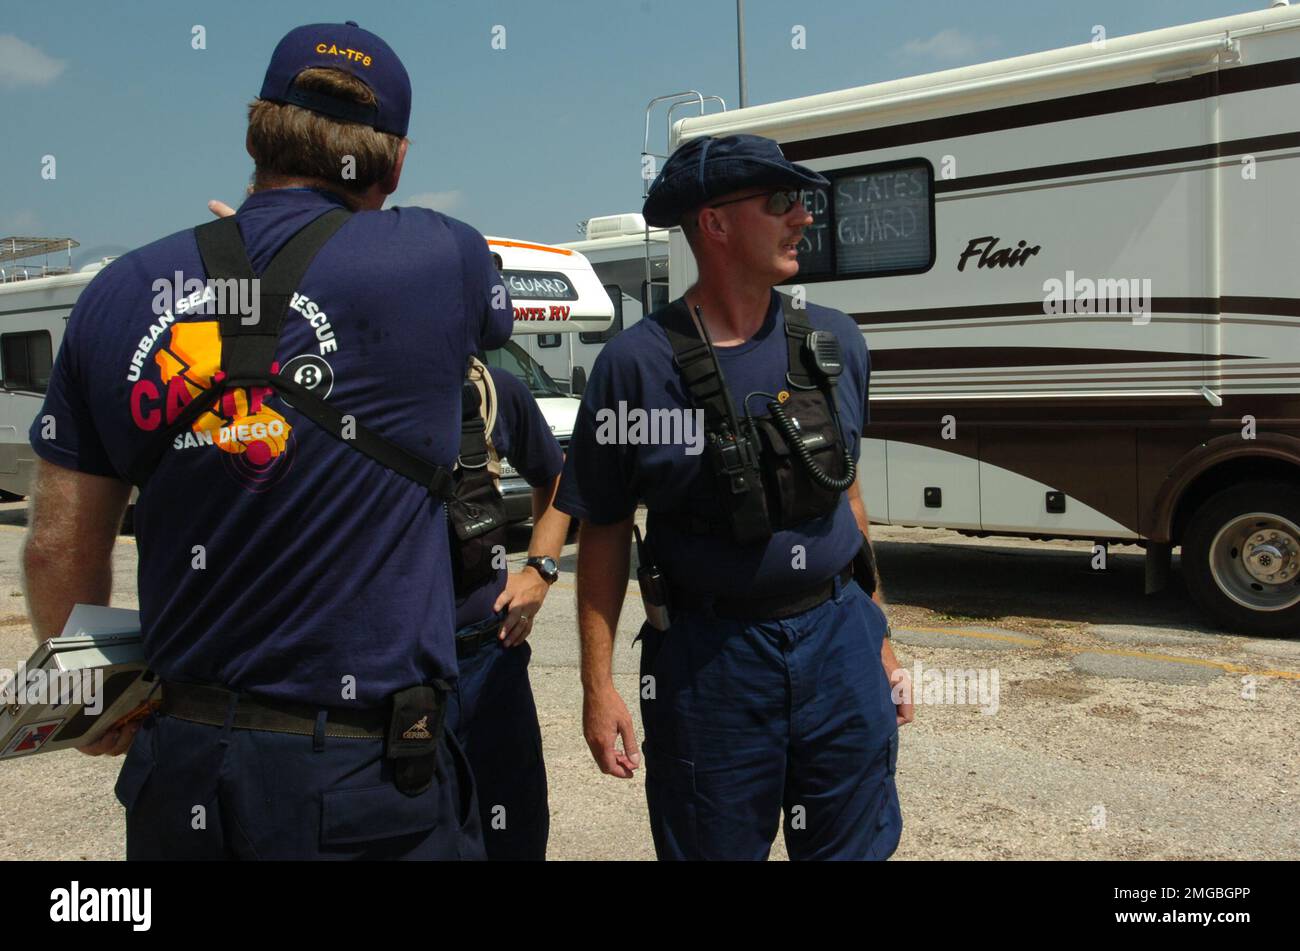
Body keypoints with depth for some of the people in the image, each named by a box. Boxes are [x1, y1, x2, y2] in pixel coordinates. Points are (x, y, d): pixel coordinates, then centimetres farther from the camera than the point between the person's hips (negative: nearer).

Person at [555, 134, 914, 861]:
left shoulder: (836, 342, 3)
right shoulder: (638, 363, -10)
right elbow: (605, 532, -5)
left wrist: (877, 636, 14)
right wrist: (599, 684, -7)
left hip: (838, 636, 4)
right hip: (710, 656, -3)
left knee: (857, 846, 15)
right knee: (716, 846, 12)